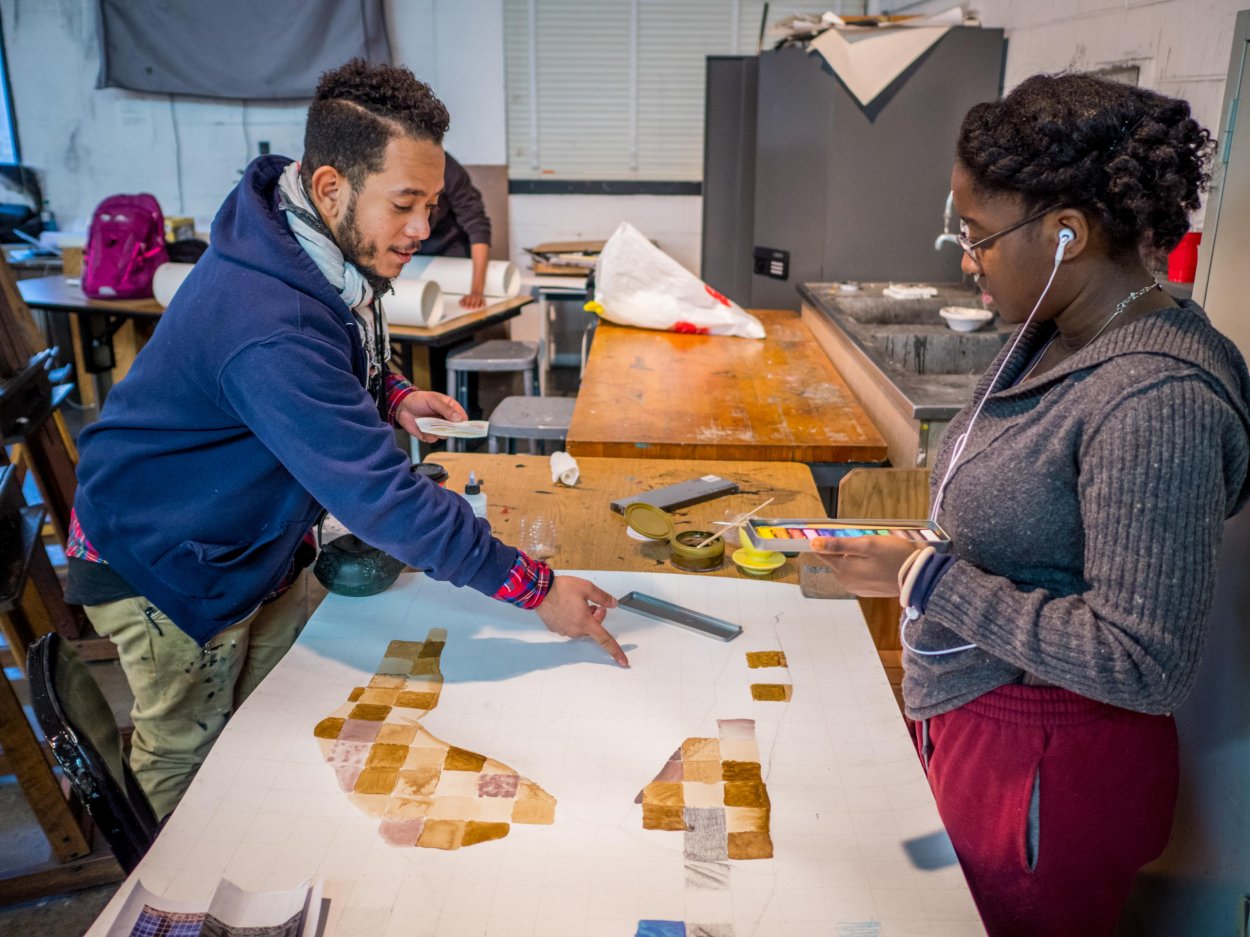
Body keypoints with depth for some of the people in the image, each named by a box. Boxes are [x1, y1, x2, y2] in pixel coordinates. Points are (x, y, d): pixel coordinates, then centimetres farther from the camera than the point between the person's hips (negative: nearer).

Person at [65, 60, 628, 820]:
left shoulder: (332, 247, -9)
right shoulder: (268, 323, -39)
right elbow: (381, 496, -38)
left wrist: (392, 394, -10)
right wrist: (537, 589, -33)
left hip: (258, 542, 8)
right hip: (169, 563, -8)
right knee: (187, 753, 11)